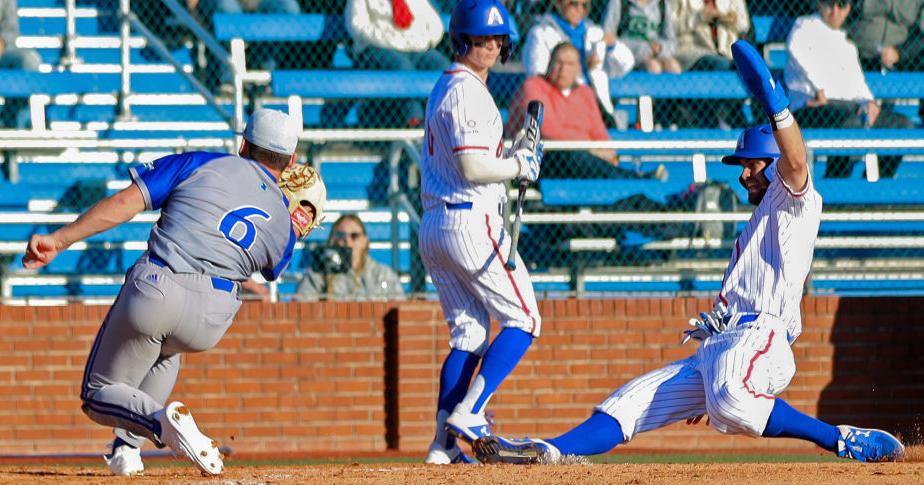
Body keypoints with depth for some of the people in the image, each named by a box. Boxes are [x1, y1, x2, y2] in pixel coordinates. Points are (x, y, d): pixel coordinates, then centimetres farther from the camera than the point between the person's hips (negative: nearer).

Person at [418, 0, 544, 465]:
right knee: (522, 319, -2)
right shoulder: (466, 91, -12)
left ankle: (444, 442, 2)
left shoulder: (443, 88, 19)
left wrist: (511, 153, 11)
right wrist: (519, 166, -6)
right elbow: (472, 167, -20)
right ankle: (468, 413, -12)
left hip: (434, 226, 9)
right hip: (472, 222, -9)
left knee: (468, 332, 10)